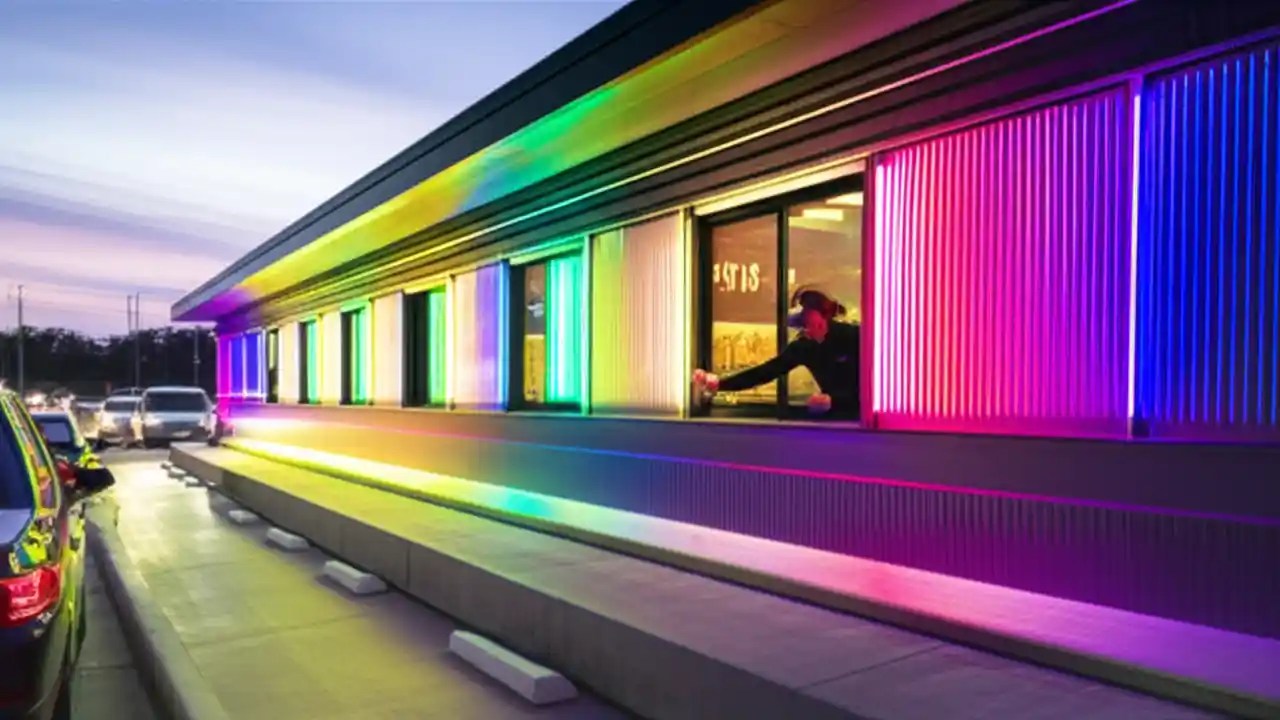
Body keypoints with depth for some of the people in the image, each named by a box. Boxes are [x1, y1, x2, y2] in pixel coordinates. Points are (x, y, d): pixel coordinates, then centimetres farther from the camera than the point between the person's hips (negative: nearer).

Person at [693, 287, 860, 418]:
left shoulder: (854, 336, -16)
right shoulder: (802, 346, -3)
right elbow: (764, 372, -8)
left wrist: (832, 400, -31)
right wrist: (720, 384, -17)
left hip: (859, 413, -4)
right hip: (833, 415, 4)